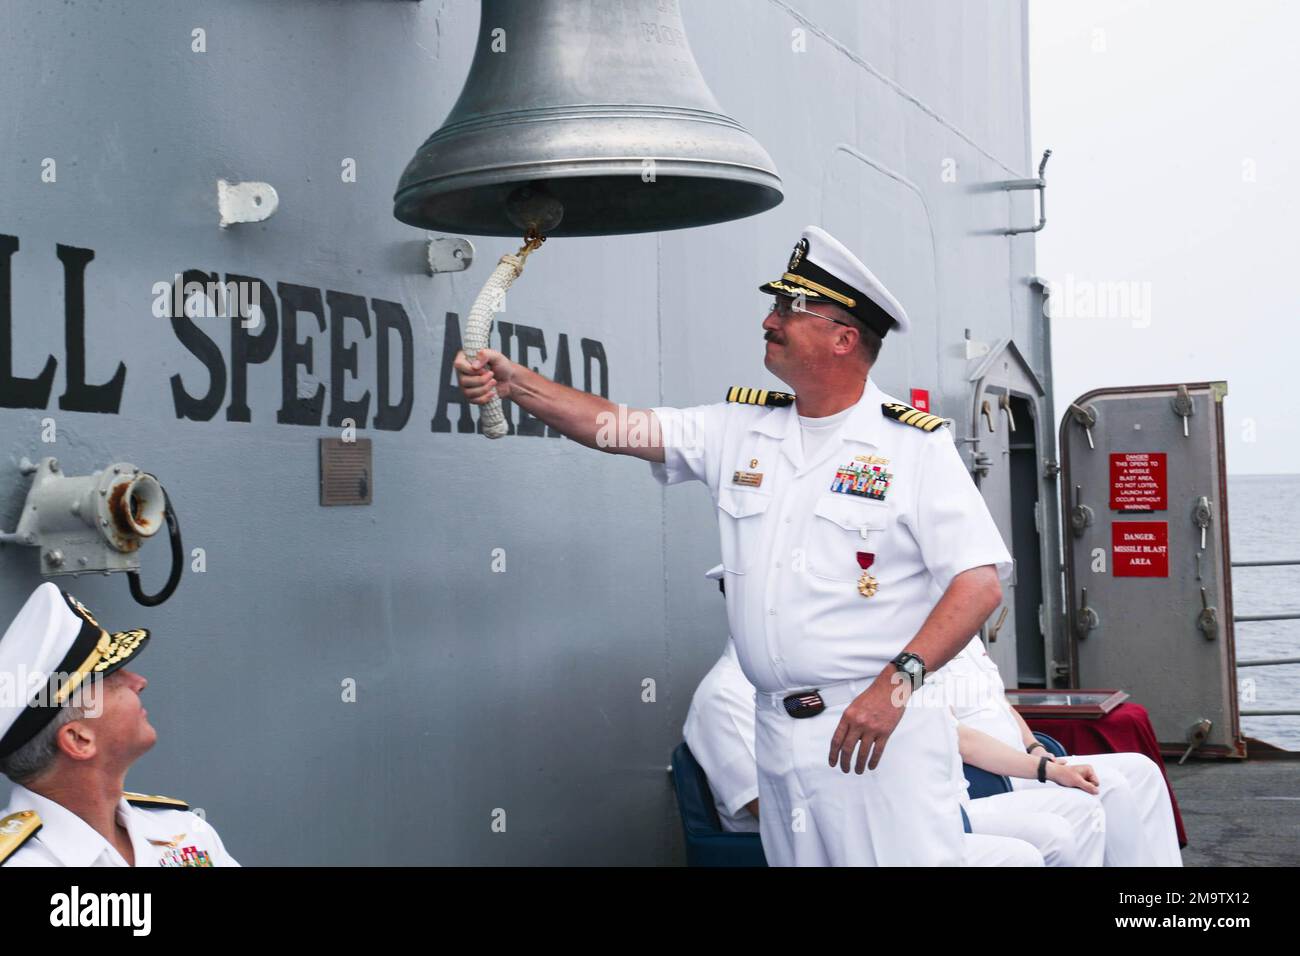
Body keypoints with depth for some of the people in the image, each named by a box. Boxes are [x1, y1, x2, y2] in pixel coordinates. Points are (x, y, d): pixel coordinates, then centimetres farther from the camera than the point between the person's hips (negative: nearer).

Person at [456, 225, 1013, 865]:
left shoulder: (916, 445, -5)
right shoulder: (741, 428, 10)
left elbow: (979, 583, -10)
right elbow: (617, 427, 5)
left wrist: (897, 681, -20)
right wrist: (512, 382, -6)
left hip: (879, 726, -5)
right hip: (778, 735, 5)